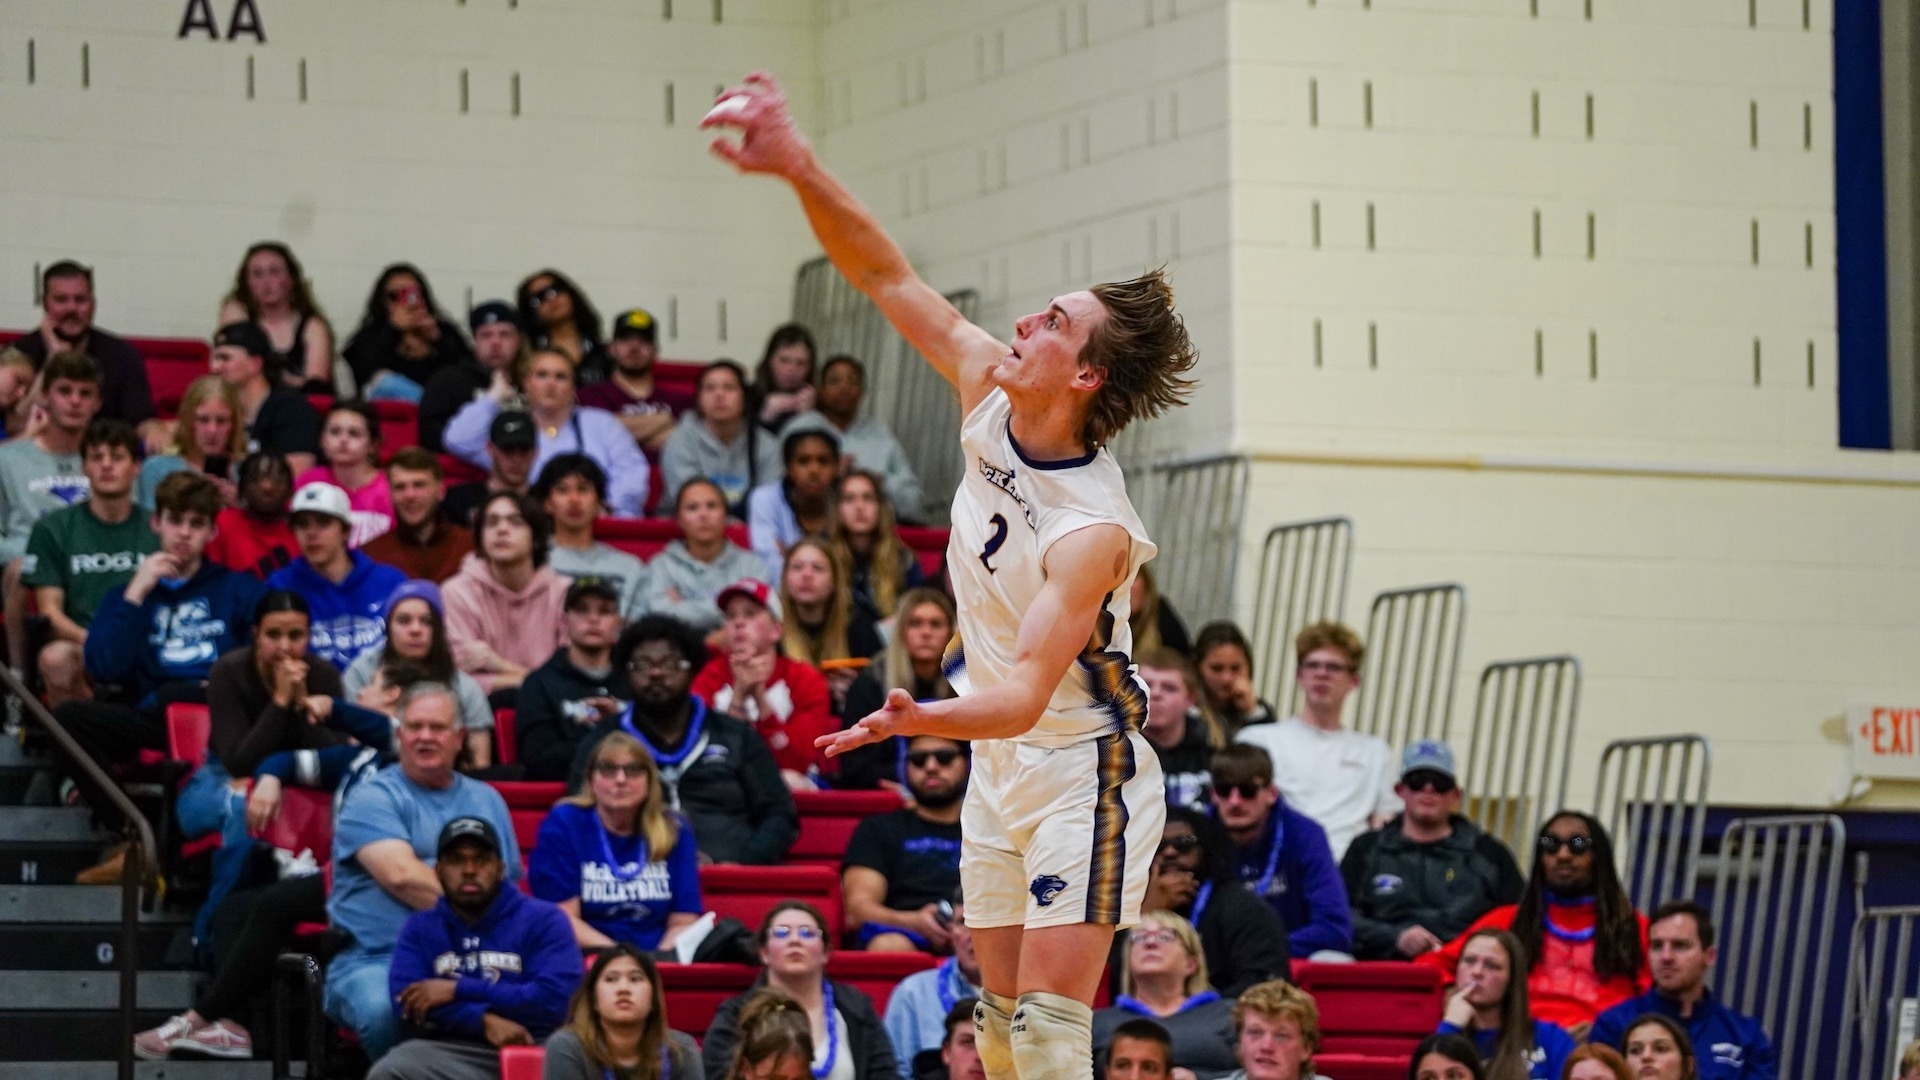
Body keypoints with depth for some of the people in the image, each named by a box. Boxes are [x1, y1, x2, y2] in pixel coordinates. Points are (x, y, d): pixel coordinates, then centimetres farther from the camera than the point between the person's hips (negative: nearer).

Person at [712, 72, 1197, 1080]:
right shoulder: (988, 399, -7)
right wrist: (797, 166, -14)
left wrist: (922, 718, -53)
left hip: (1084, 769, -8)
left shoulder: (1094, 531, -28)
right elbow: (885, 275, -1)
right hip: (999, 768, 8)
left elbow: (1022, 693, -34)